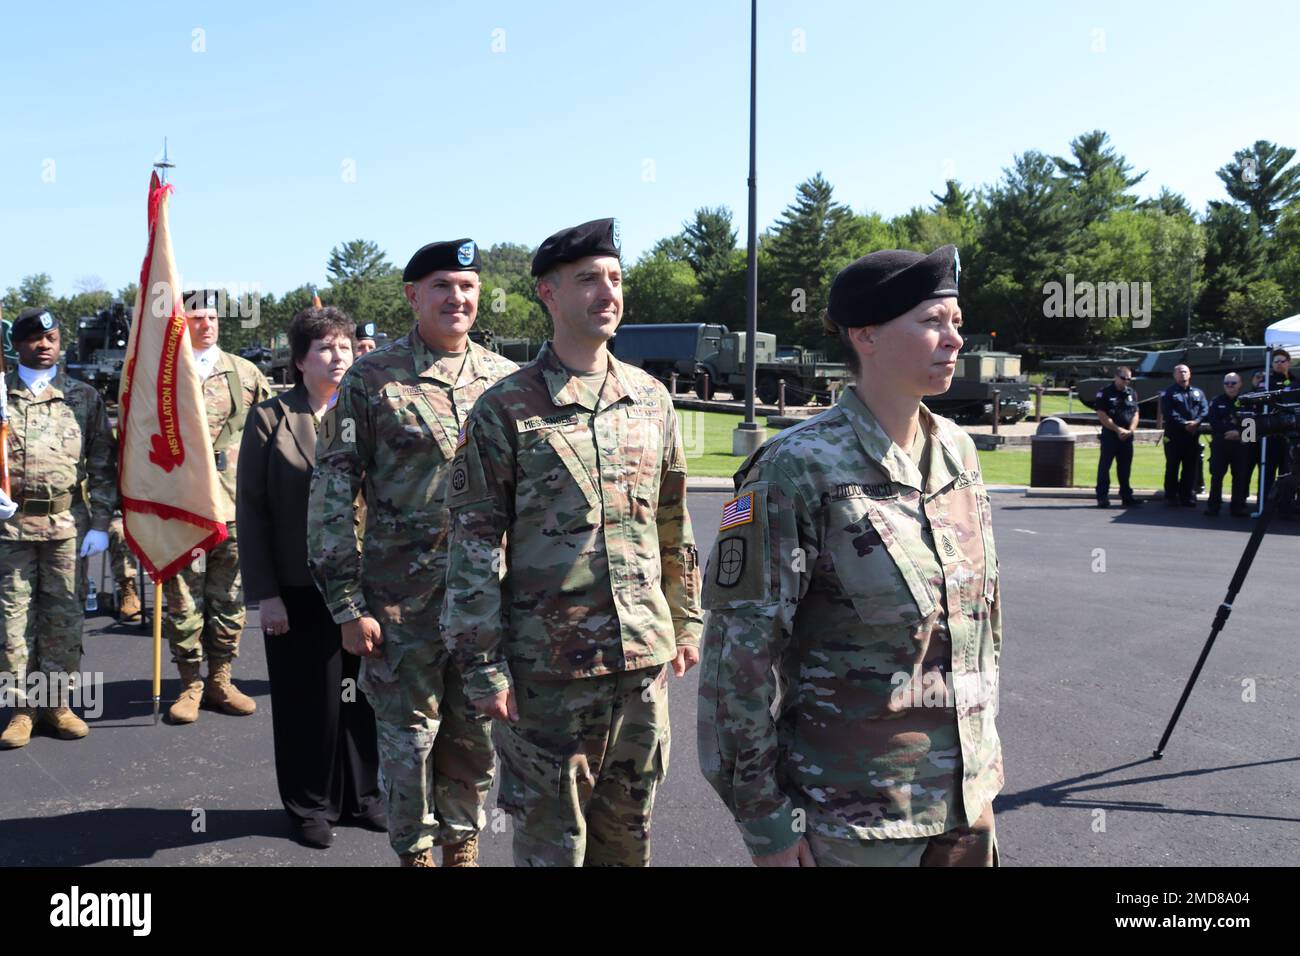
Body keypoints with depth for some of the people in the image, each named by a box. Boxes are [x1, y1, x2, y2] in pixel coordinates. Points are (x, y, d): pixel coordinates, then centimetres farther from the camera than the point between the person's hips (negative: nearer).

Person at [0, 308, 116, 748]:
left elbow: (103, 464, 5)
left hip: (67, 522, 0)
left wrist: (100, 523, -1)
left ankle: (58, 701, 16)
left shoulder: (84, 397, 7)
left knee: (65, 615, 5)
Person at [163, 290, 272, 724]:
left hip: (235, 505, 2)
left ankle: (220, 680, 22)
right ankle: (190, 685, 16)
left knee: (228, 599, 9)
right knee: (183, 601, 3)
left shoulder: (244, 372, 8)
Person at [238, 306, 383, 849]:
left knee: (361, 694, 9)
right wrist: (265, 593, -7)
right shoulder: (269, 418, -1)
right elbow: (251, 510, -3)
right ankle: (310, 805, 25)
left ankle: (360, 796, 27)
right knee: (308, 698, 8)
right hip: (298, 590, -2)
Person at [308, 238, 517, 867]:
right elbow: (332, 490, -4)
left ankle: (463, 844, 34)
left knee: (476, 734, 14)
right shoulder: (370, 380, -3)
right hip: (403, 596, -3)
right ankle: (416, 851, 28)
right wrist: (347, 603, -8)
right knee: (409, 734, 8)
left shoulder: (506, 379, 6)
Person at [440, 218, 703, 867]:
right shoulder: (504, 410, -7)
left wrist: (687, 619, 15)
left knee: (629, 833, 17)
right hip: (548, 666, -4)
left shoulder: (651, 399, 7)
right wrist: (483, 666, -11)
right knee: (551, 837, 10)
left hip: (644, 655, 4)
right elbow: (474, 545, -8)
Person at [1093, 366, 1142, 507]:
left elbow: (1135, 414, 12)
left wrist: (1130, 430, -6)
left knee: (1125, 468, 9)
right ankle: (1102, 497, -1)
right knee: (1105, 466, -4)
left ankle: (1126, 496, 16)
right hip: (1110, 436, -5)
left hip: (1127, 437, 5)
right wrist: (1118, 429, -14)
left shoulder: (1132, 393, 13)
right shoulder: (1105, 393, -4)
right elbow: (1102, 416, -10)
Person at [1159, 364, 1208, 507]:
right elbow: (1169, 413, -11)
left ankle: (1188, 495, 12)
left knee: (1191, 467, 5)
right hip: (1174, 435, -4)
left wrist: (1196, 422, -16)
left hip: (1193, 435, 4)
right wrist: (1184, 424, -20)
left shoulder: (1198, 393, 17)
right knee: (1172, 466, 0)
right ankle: (1171, 496, 7)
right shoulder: (1168, 393, 2)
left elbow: (1205, 409, 3)